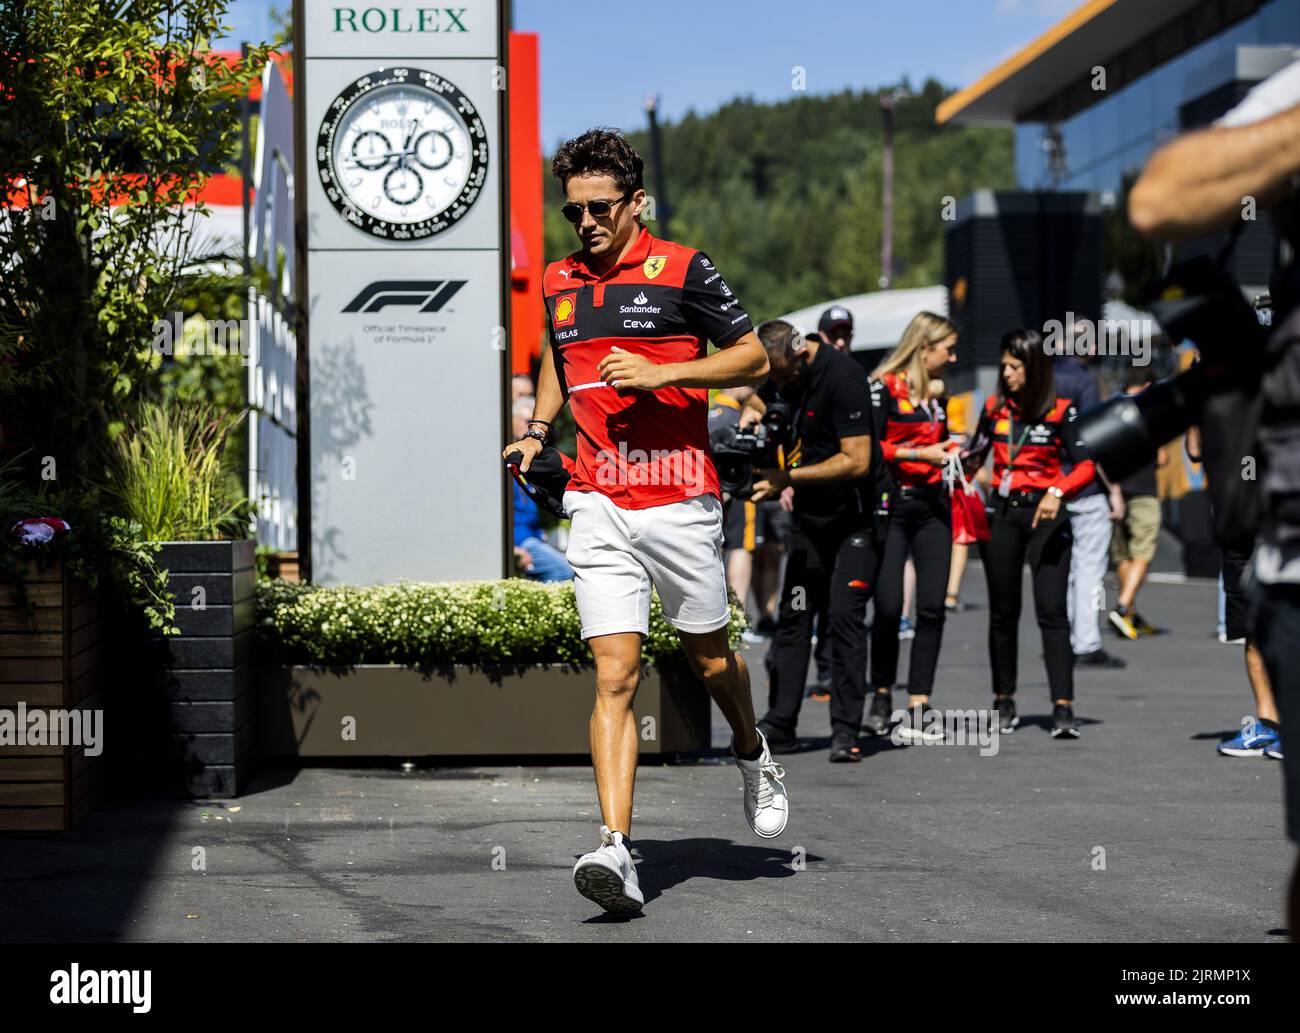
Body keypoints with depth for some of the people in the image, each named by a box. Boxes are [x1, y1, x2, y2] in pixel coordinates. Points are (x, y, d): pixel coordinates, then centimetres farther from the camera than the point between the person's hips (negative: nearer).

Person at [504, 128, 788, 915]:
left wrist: (661, 372, -14)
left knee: (709, 657, 13)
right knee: (615, 675, -9)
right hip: (599, 504, 3)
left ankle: (755, 759, 45)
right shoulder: (558, 282, 11)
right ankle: (617, 849, -17)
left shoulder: (682, 270, -4)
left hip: (680, 500, -3)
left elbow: (755, 357, -3)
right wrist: (538, 429, 16)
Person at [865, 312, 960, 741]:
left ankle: (918, 707, -1)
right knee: (889, 606, -6)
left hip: (932, 504, 6)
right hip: (891, 504, -6)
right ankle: (882, 695, 15)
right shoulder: (884, 388, -5)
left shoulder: (935, 394, 16)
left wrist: (951, 455, 8)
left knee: (932, 606, -3)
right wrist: (919, 453, -14)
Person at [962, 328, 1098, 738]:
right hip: (1002, 513, 4)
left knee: (1052, 611, -12)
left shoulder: (1060, 411, -6)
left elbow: (1085, 465, -12)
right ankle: (1004, 702, 21)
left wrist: (1057, 492, -27)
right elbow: (976, 454, 19)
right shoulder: (995, 408, 6)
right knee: (1003, 612, 9)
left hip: (1046, 516, -4)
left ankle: (1063, 708, -15)